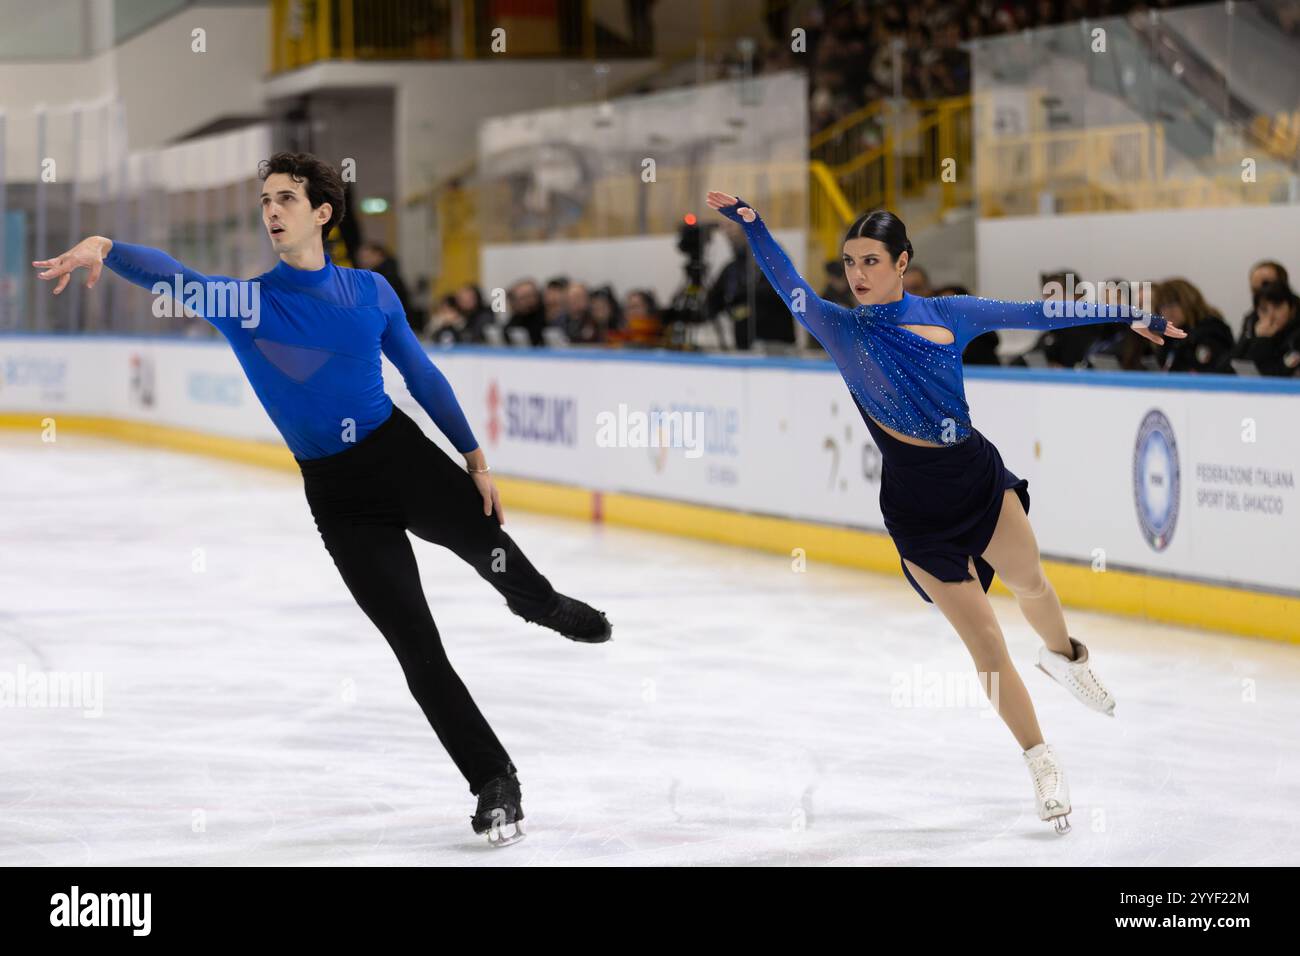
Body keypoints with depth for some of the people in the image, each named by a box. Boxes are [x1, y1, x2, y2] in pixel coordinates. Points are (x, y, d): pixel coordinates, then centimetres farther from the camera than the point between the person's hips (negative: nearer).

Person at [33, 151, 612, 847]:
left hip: (405, 456, 1)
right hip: (336, 495, -1)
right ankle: (495, 784, 12)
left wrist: (475, 458, 10)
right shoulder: (245, 301, -7)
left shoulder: (369, 291, 0)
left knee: (500, 562, -4)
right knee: (417, 648, -2)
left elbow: (422, 377, 10)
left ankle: (547, 607, 37)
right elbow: (169, 274, -24)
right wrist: (102, 246, -44)